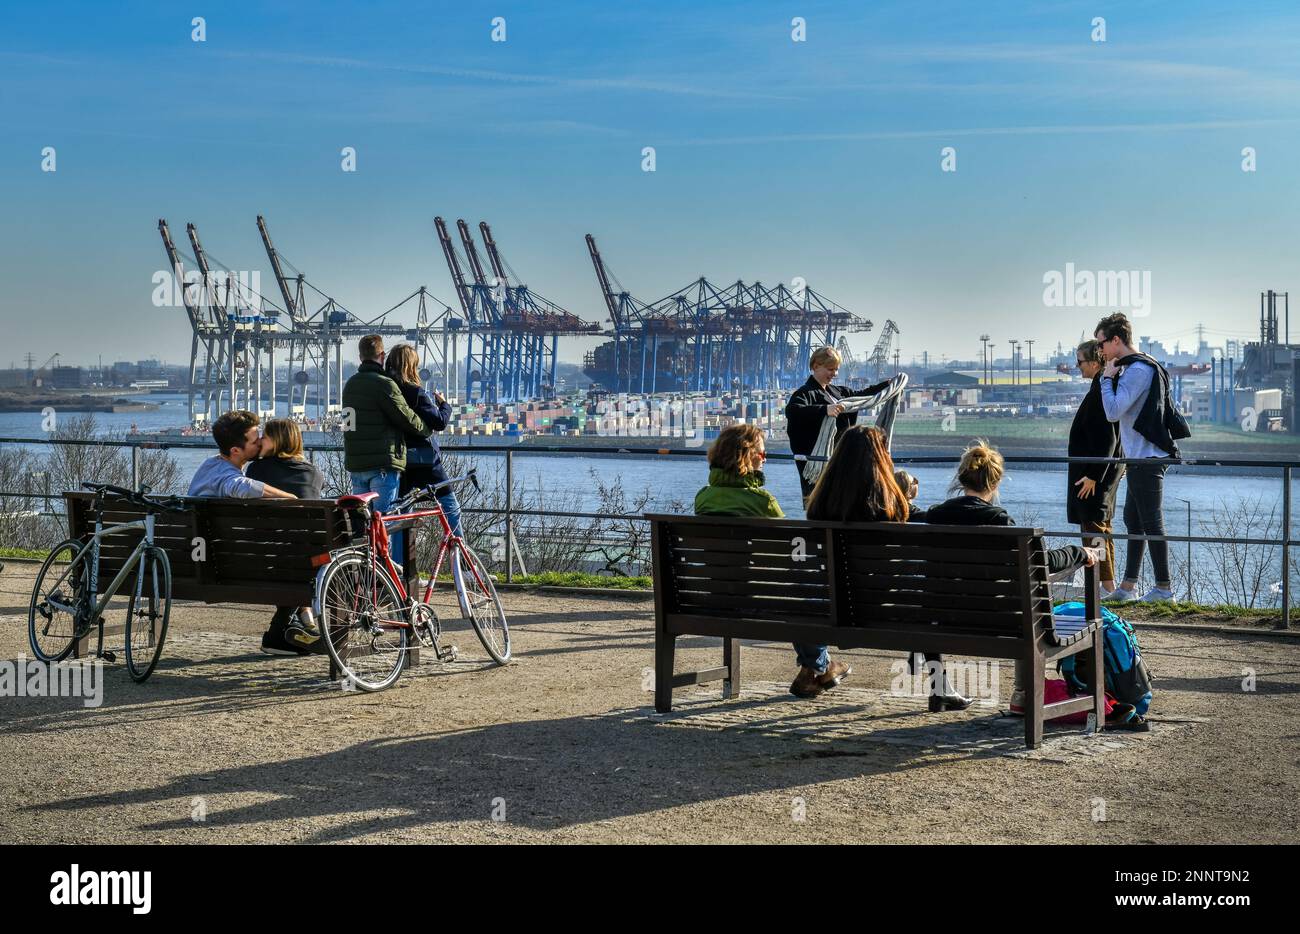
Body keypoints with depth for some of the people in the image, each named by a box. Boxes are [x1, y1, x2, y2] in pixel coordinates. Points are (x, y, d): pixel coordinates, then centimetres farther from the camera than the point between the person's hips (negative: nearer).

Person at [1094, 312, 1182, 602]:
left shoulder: (1137, 369, -16)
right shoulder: (1133, 367, 16)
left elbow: (1113, 411, -20)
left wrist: (1107, 378, -10)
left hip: (1147, 458, -11)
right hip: (1141, 458, 11)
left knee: (1151, 523, -4)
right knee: (1133, 520, 13)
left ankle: (1164, 586, 2)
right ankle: (1128, 586, 18)